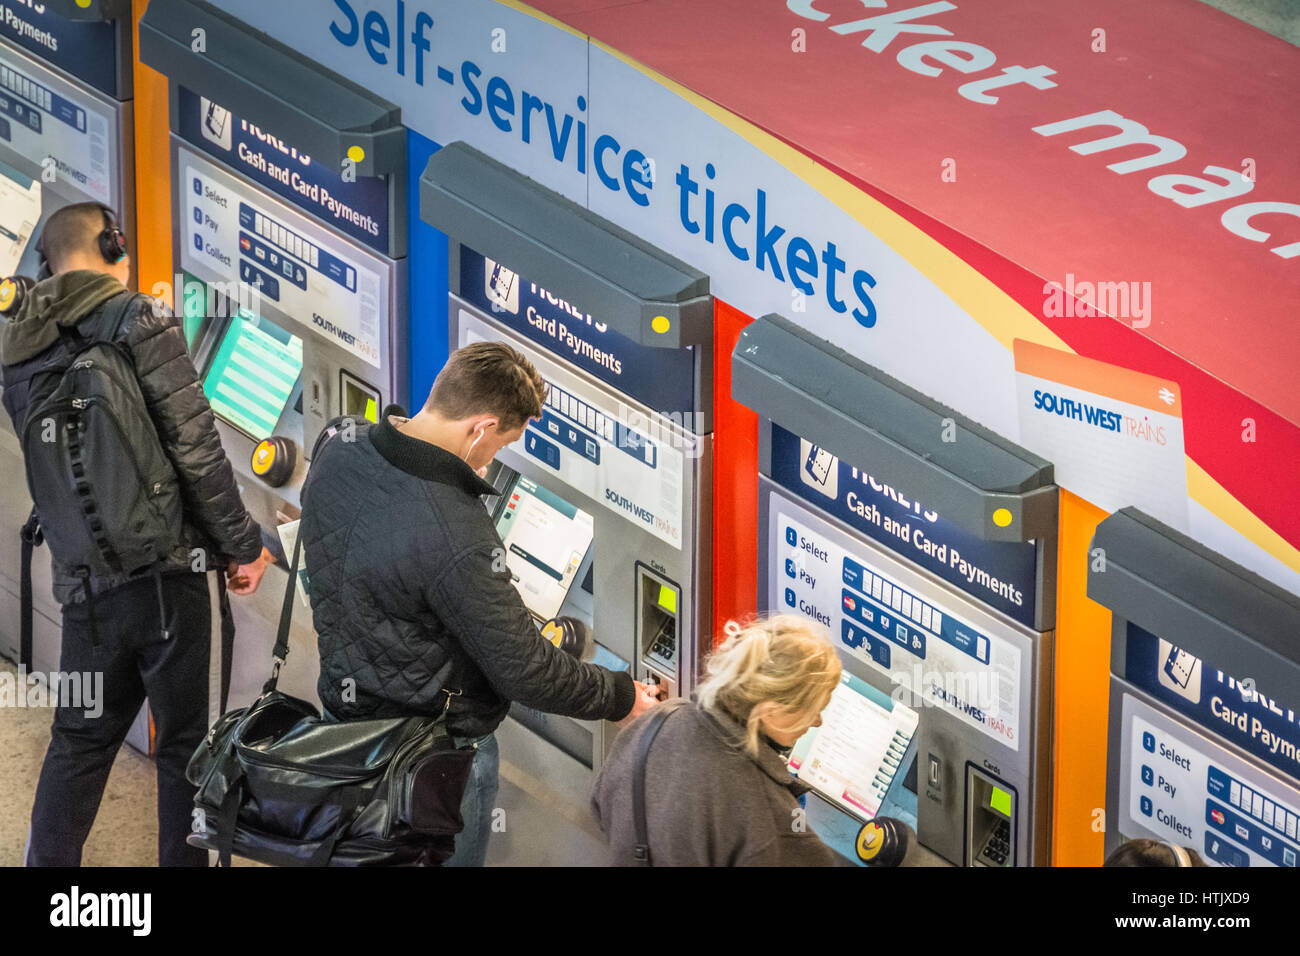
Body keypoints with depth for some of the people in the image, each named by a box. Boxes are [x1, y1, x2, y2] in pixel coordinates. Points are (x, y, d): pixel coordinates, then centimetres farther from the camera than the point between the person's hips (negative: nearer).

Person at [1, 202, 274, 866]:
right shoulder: (140, 321, -8)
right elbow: (195, 448, -12)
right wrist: (242, 544, -4)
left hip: (83, 588, 6)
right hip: (175, 573, -6)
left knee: (80, 741, 17)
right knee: (189, 744, 2)